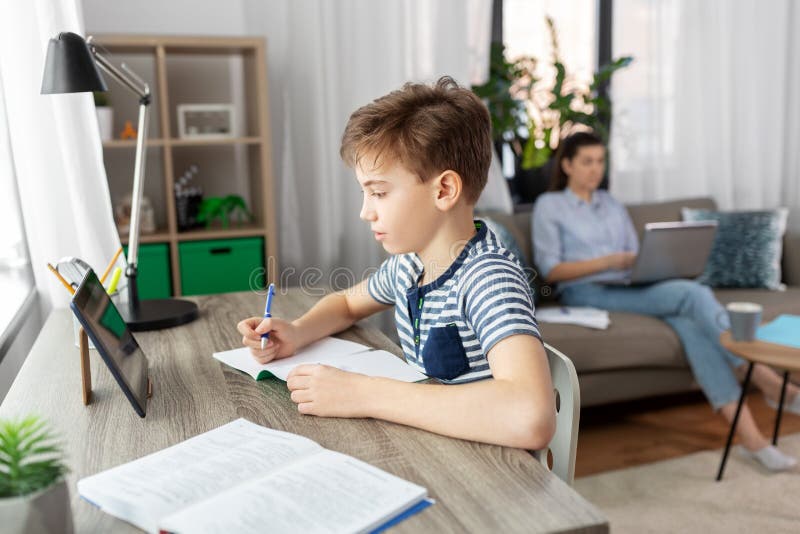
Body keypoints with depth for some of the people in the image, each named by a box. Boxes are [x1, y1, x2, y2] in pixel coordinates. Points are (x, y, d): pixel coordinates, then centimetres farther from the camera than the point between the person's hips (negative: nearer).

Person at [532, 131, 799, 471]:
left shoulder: (612, 206, 24)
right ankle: (770, 383, -24)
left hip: (631, 288, 5)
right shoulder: (549, 205, 6)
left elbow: (636, 256, 20)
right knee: (693, 294, -28)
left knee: (690, 322, -29)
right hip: (587, 293, -5)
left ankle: (749, 434, -36)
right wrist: (609, 261, -15)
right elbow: (550, 270, -4)